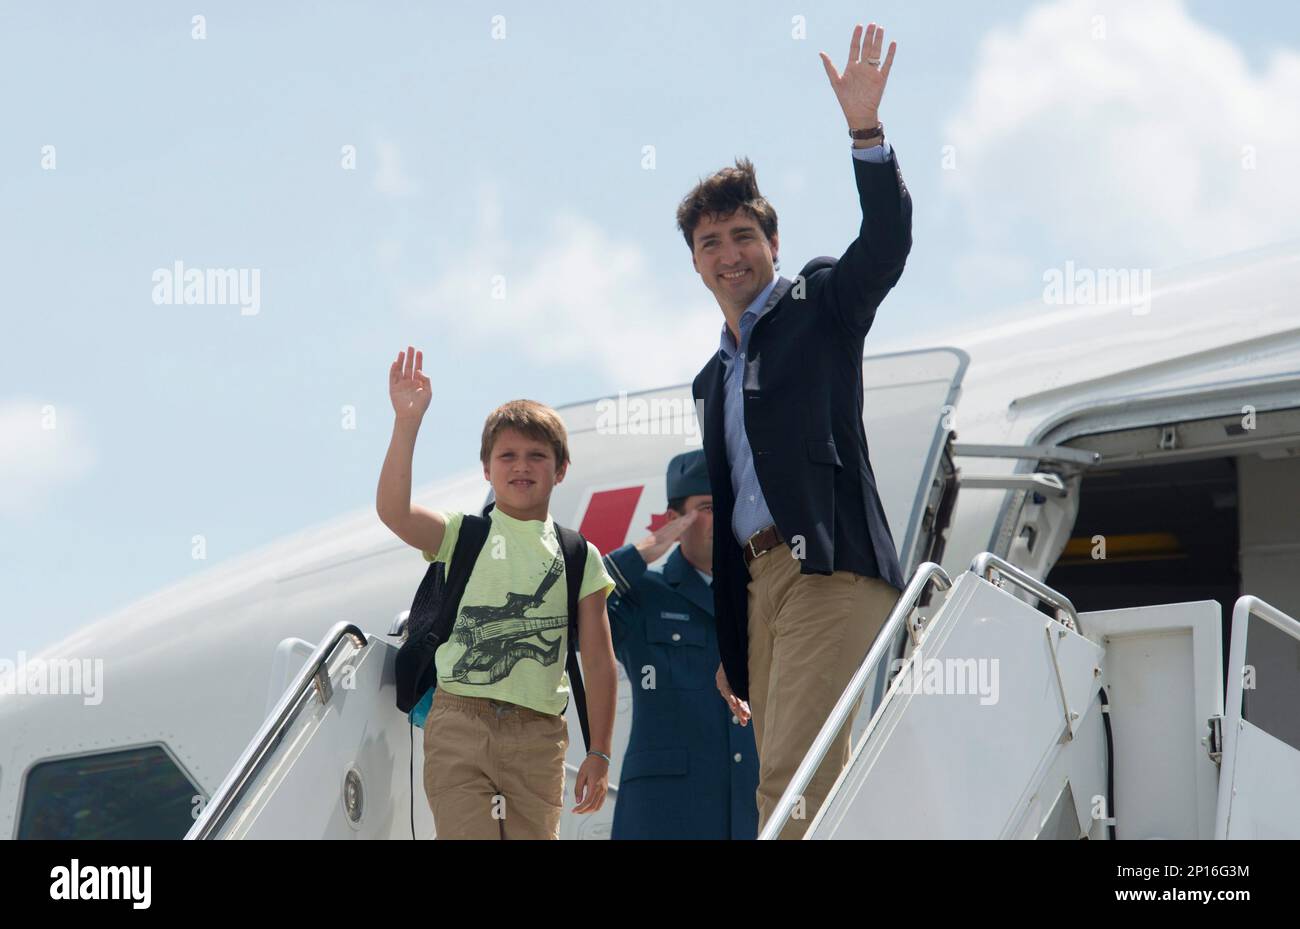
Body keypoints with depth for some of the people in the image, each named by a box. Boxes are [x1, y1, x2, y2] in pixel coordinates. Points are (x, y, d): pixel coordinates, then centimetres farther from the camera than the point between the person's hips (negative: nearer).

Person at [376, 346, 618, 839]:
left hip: (537, 733, 2)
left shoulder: (579, 557, 11)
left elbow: (598, 660, 9)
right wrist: (407, 422, -19)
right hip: (460, 723, -1)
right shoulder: (461, 535, 7)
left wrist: (599, 753, 3)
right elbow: (393, 511, -13)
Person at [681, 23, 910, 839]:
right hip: (759, 583, 8)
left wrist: (866, 130, -23)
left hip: (829, 570, -8)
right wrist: (727, 651, 20)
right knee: (792, 788, 2)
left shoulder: (820, 306, 8)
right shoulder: (713, 380, 25)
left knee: (793, 780, -21)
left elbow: (887, 242, -11)